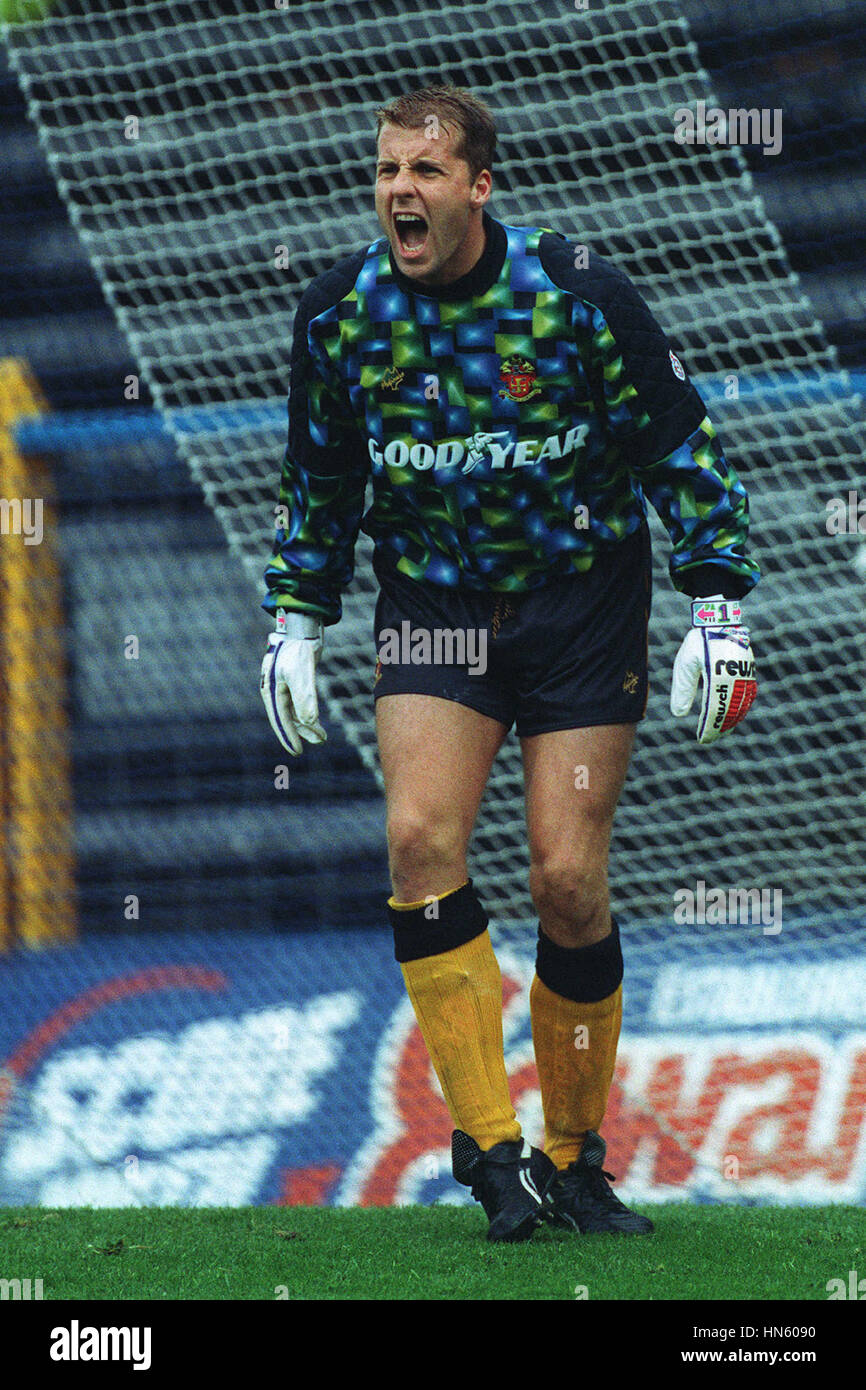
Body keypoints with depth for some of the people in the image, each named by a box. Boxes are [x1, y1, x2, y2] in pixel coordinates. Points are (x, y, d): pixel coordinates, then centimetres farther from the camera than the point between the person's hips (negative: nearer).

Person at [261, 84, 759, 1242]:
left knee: (569, 883, -7)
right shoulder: (340, 312, -4)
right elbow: (320, 481, 12)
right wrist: (295, 624, 9)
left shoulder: (578, 294, -14)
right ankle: (487, 1141, -12)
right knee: (420, 838, -19)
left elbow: (679, 447, -5)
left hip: (582, 601, -2)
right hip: (433, 603, 2)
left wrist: (717, 607, -9)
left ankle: (575, 1159, 12)